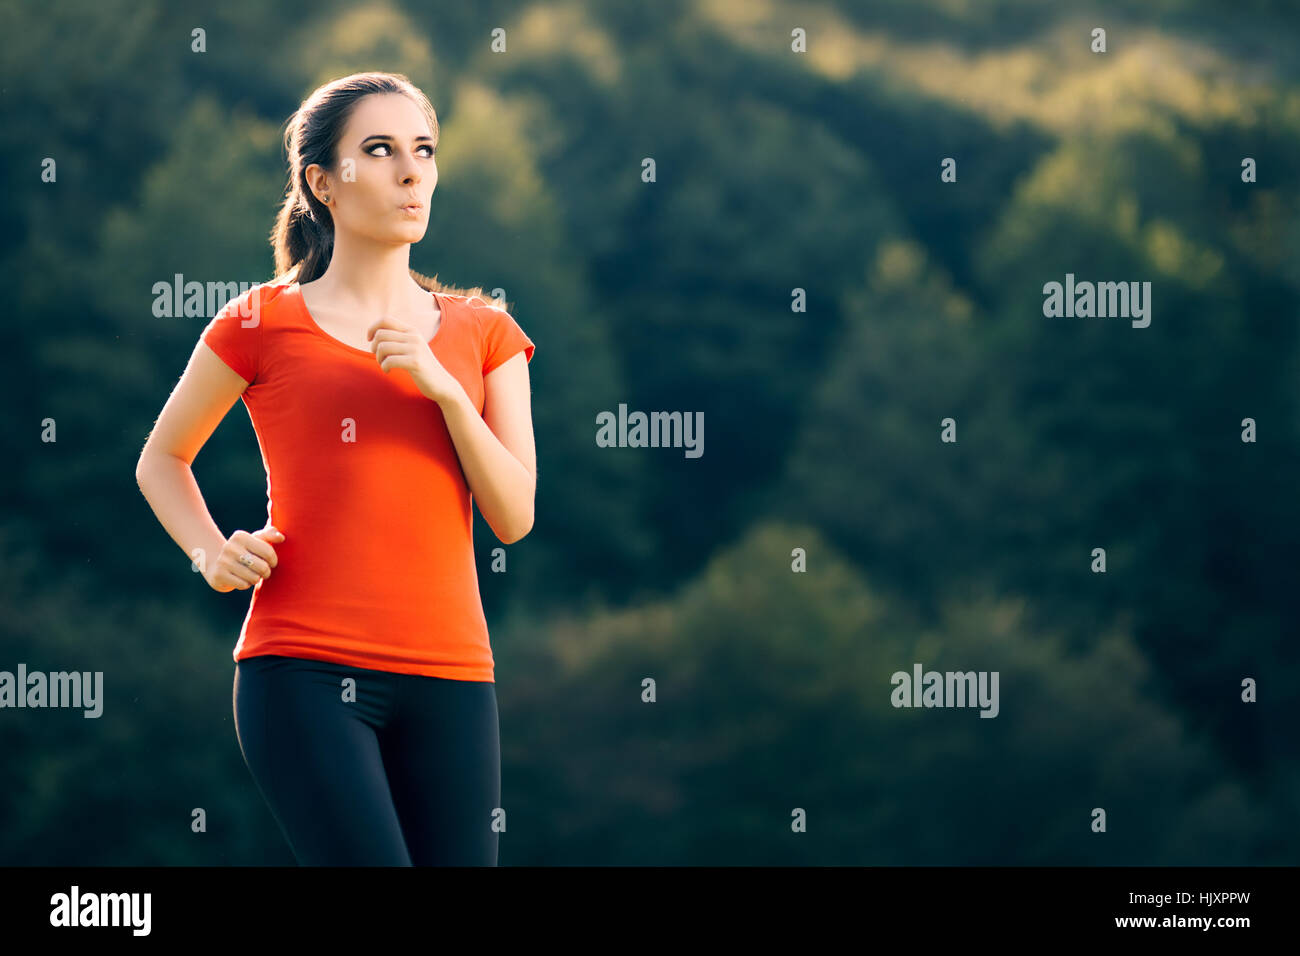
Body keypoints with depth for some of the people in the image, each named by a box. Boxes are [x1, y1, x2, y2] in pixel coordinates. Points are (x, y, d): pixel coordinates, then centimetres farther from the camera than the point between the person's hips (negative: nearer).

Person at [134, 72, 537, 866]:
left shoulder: (480, 331, 13)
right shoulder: (265, 323, 4)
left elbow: (514, 516, 5)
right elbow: (162, 458, 17)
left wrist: (441, 385, -7)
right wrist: (210, 551, -2)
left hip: (449, 676, 4)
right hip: (304, 670, -4)